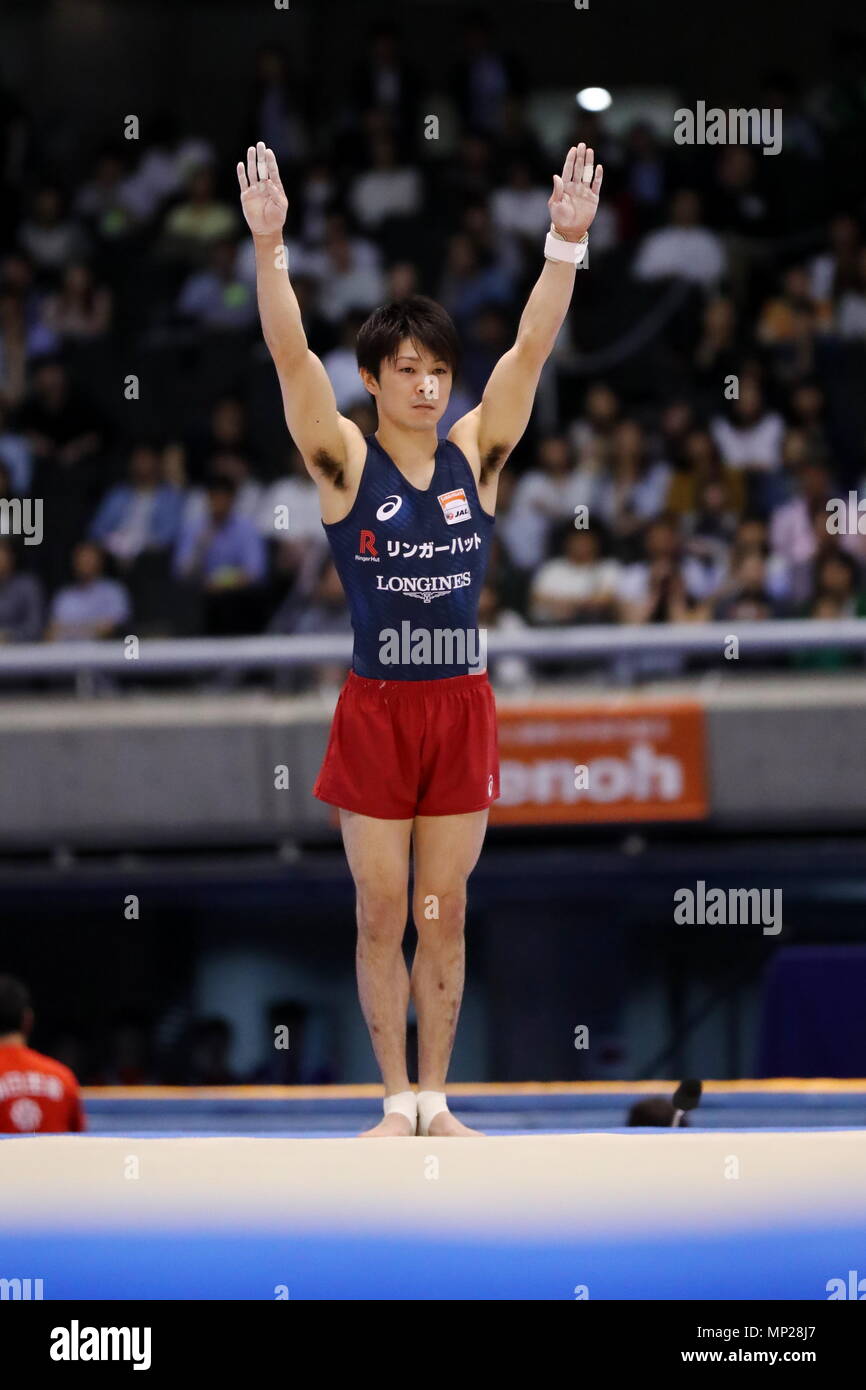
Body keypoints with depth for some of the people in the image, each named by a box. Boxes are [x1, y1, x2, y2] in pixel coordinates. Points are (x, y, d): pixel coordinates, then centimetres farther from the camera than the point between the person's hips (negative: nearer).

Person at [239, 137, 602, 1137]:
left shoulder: (476, 455, 3)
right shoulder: (344, 461, -4)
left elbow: (531, 350, -5)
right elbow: (290, 355, -16)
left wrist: (568, 243, -17)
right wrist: (268, 246, -29)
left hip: (461, 707, 2)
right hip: (376, 707, -2)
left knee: (444, 916, 7)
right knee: (380, 917, 2)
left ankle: (436, 1101, 14)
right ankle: (397, 1101, 12)